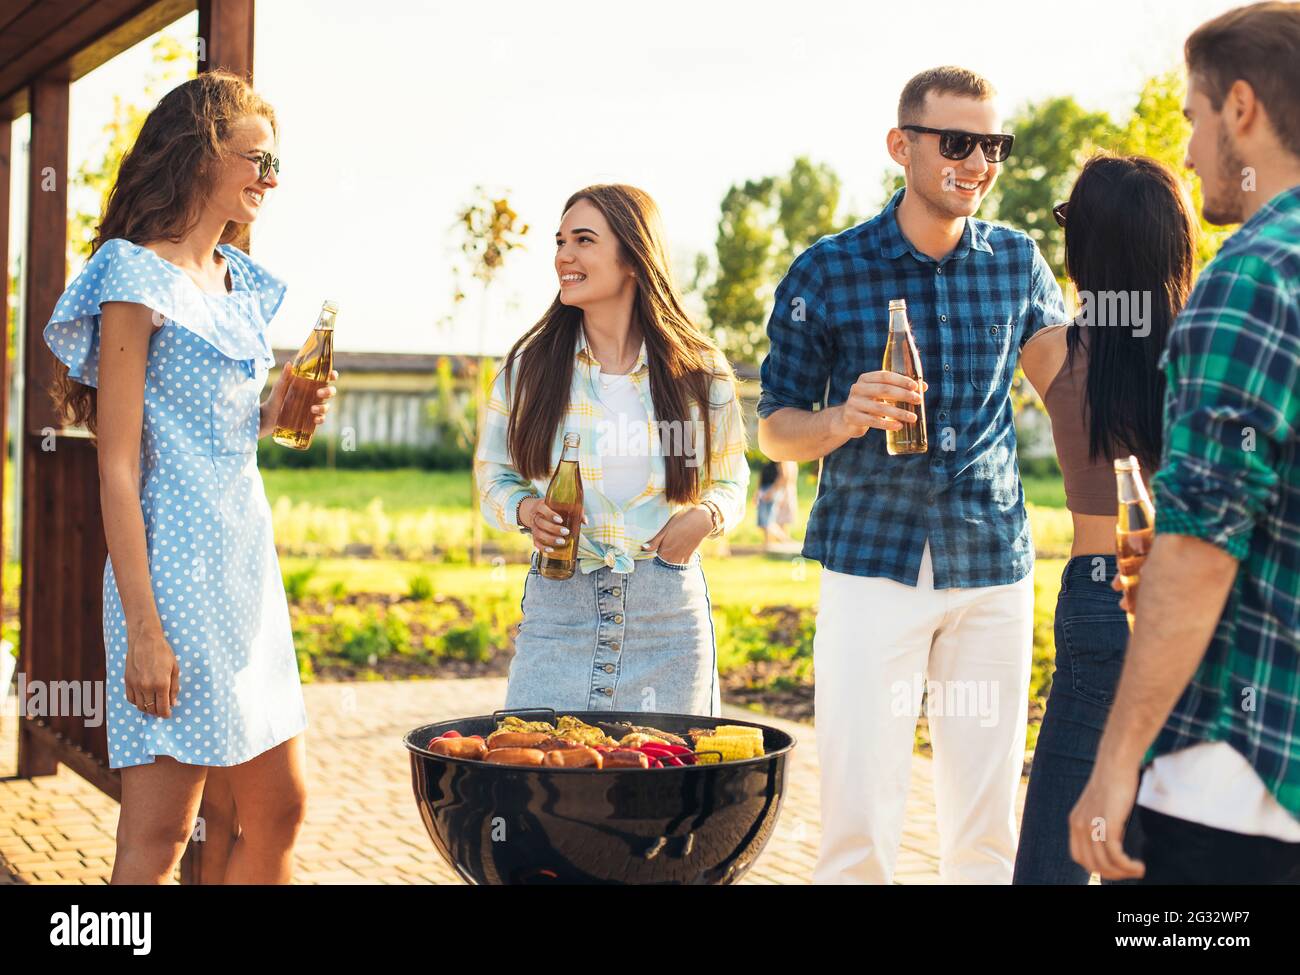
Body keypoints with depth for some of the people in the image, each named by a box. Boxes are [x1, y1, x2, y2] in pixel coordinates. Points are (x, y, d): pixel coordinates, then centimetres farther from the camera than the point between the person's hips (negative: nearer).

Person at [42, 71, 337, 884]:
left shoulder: (239, 283, 14)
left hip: (248, 563, 9)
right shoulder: (137, 278, -9)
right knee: (159, 836, -5)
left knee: (281, 809, 12)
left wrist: (275, 413, 2)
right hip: (177, 565, -9)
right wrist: (142, 628, -19)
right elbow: (118, 465, -14)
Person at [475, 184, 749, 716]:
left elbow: (730, 479, 14)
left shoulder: (700, 372, 1)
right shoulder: (530, 366, 3)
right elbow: (494, 474, 13)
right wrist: (525, 509, -8)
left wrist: (705, 516, -6)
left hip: (668, 615, 0)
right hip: (558, 607, 0)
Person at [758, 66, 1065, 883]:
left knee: (988, 830, 7)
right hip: (871, 563, -3)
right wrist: (848, 417, -18)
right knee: (859, 824, -6)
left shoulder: (1018, 263, 5)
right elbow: (775, 430, 3)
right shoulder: (827, 272, -3)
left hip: (994, 569, 3)